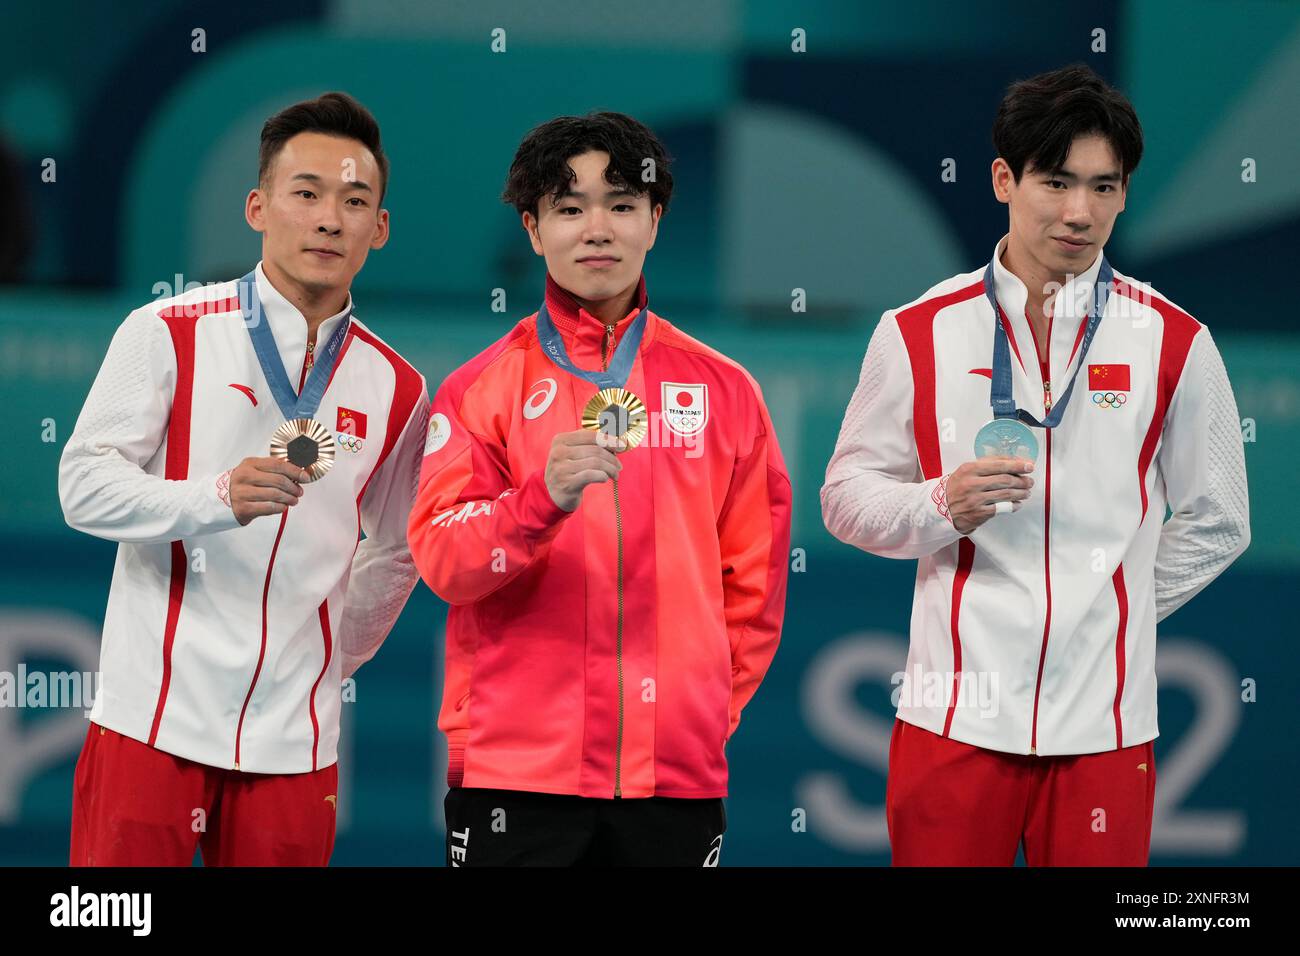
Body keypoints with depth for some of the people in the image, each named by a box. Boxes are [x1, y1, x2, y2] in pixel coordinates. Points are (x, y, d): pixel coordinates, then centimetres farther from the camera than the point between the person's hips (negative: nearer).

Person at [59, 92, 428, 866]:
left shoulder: (396, 389, 10)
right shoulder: (169, 334, -1)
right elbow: (86, 485, -6)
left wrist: (333, 658, 14)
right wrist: (220, 499, -20)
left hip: (294, 741, 3)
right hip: (154, 720, -3)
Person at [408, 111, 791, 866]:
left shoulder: (722, 389, 10)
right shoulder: (483, 388, 5)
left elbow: (755, 572, 14)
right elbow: (441, 560, -7)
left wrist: (708, 708, 8)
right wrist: (545, 497, -23)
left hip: (676, 774, 2)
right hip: (515, 772, -2)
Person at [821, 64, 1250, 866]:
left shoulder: (1173, 342, 4)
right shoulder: (919, 333, 4)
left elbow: (1216, 523, 13)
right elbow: (847, 496, 7)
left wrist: (1108, 612, 9)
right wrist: (943, 505, -12)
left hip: (1102, 720, 0)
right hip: (955, 711, 0)